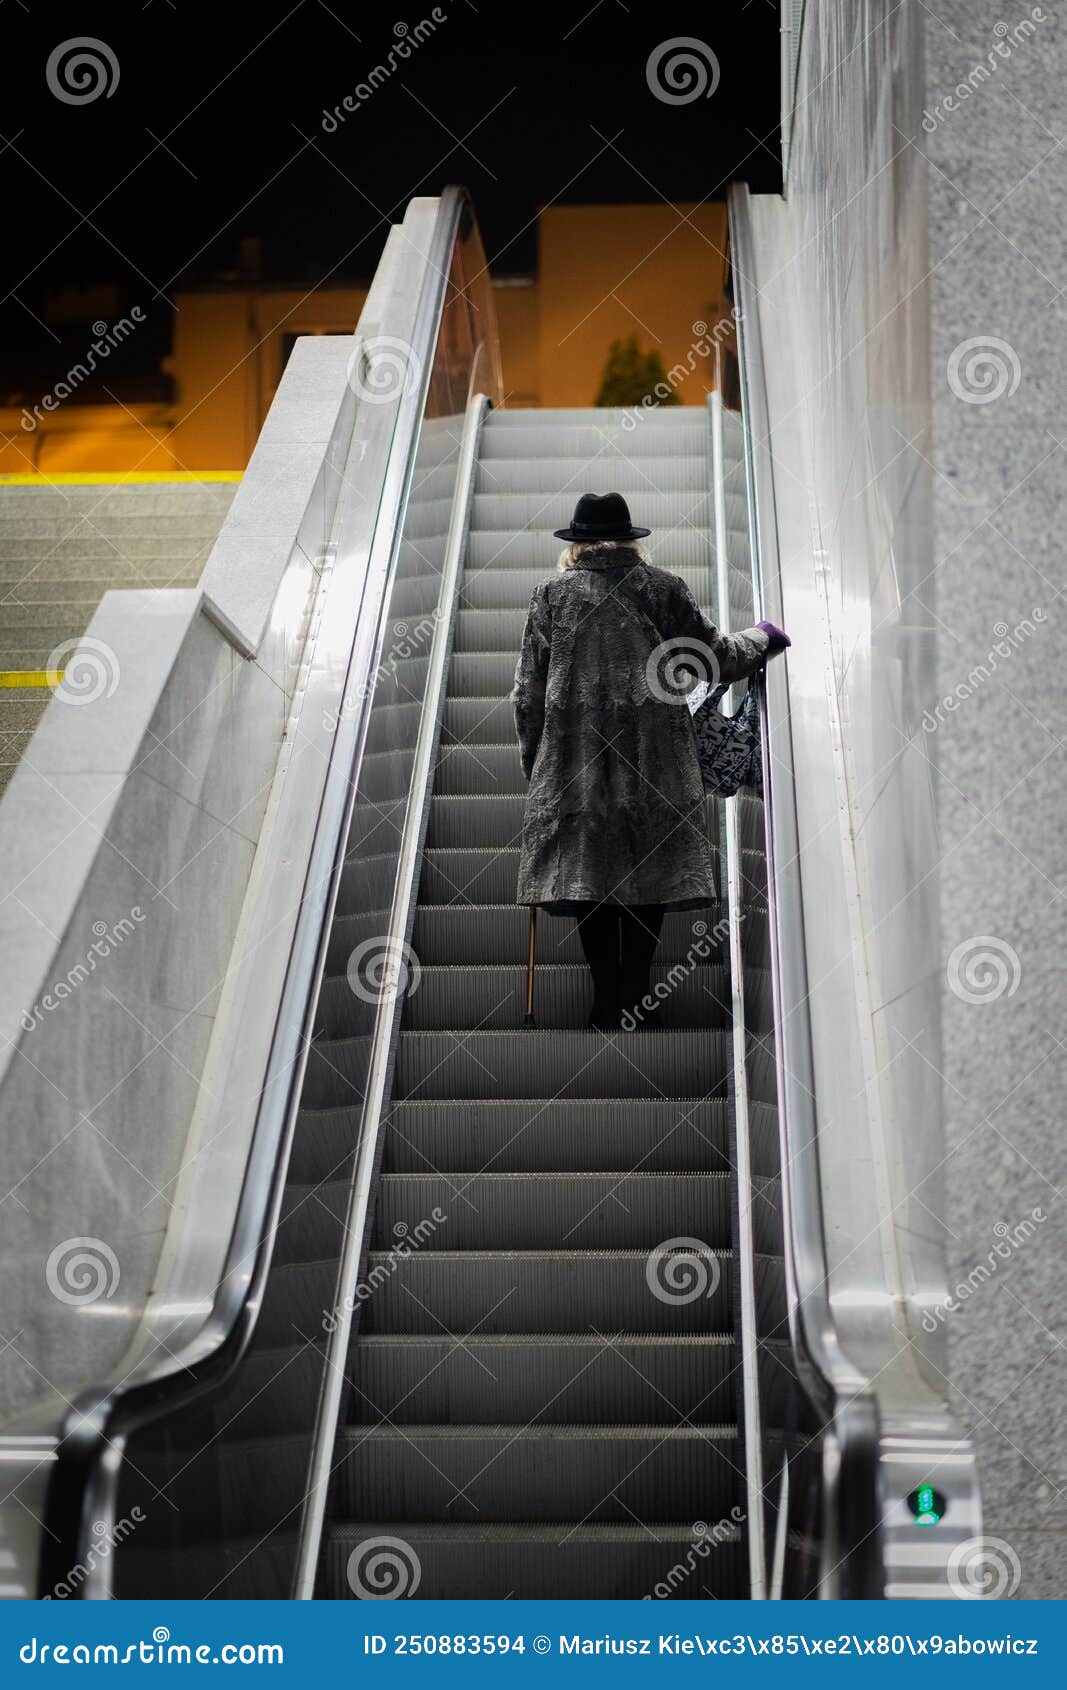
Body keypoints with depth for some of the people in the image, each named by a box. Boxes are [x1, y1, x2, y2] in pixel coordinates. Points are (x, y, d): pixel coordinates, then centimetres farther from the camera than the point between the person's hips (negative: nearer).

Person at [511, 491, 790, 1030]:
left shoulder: (551, 593, 7)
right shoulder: (663, 588, 6)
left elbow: (527, 692, 6)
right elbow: (715, 658, 10)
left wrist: (533, 759, 17)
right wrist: (761, 639, 29)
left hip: (574, 760, 0)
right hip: (656, 761, 0)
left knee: (587, 870, 4)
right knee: (649, 869, 6)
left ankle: (607, 1001, 2)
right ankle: (634, 998, 5)